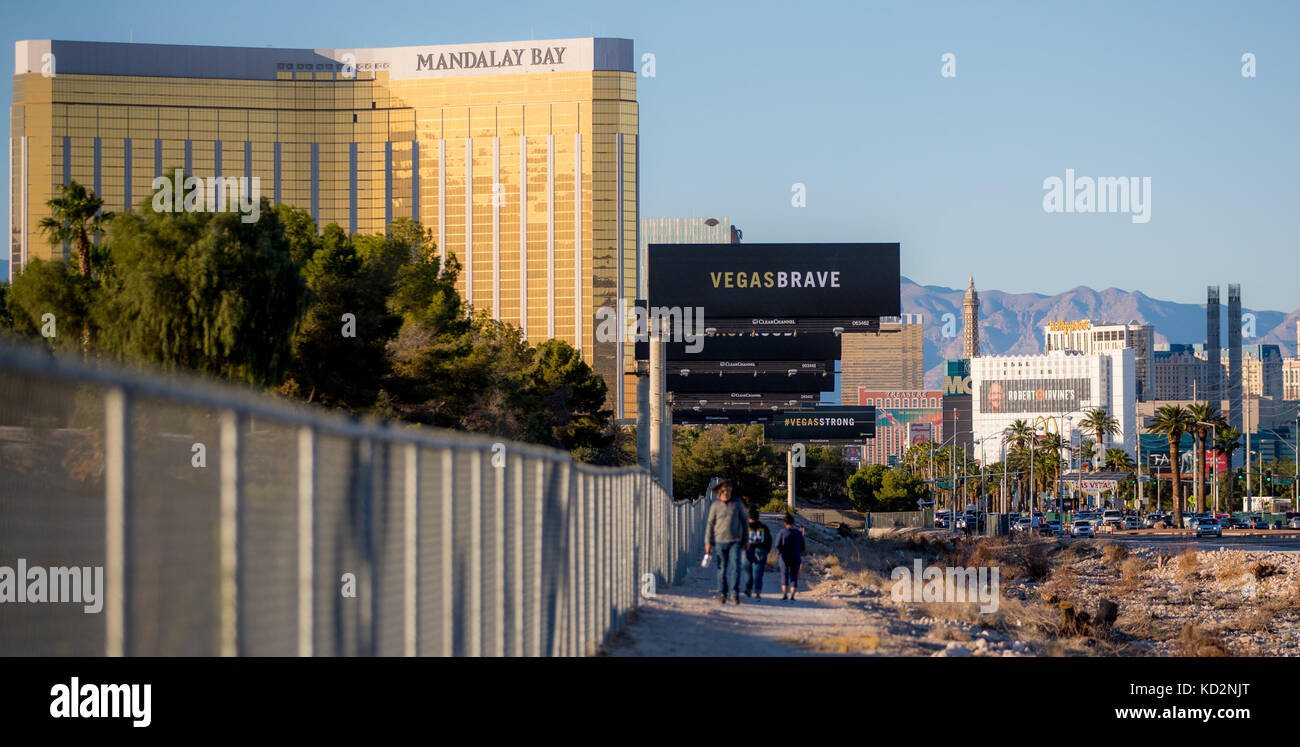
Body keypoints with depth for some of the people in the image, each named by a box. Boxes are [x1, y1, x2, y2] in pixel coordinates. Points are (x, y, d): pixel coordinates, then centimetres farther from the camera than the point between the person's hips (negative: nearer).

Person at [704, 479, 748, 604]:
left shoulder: (737, 504, 5)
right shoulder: (715, 506, 2)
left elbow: (744, 522, 12)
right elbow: (710, 524, 4)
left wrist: (745, 540, 12)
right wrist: (708, 543, -1)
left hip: (735, 541, 0)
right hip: (720, 541, 0)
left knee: (736, 566, -10)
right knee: (722, 568, 3)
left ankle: (735, 593, -6)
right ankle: (722, 594, 10)